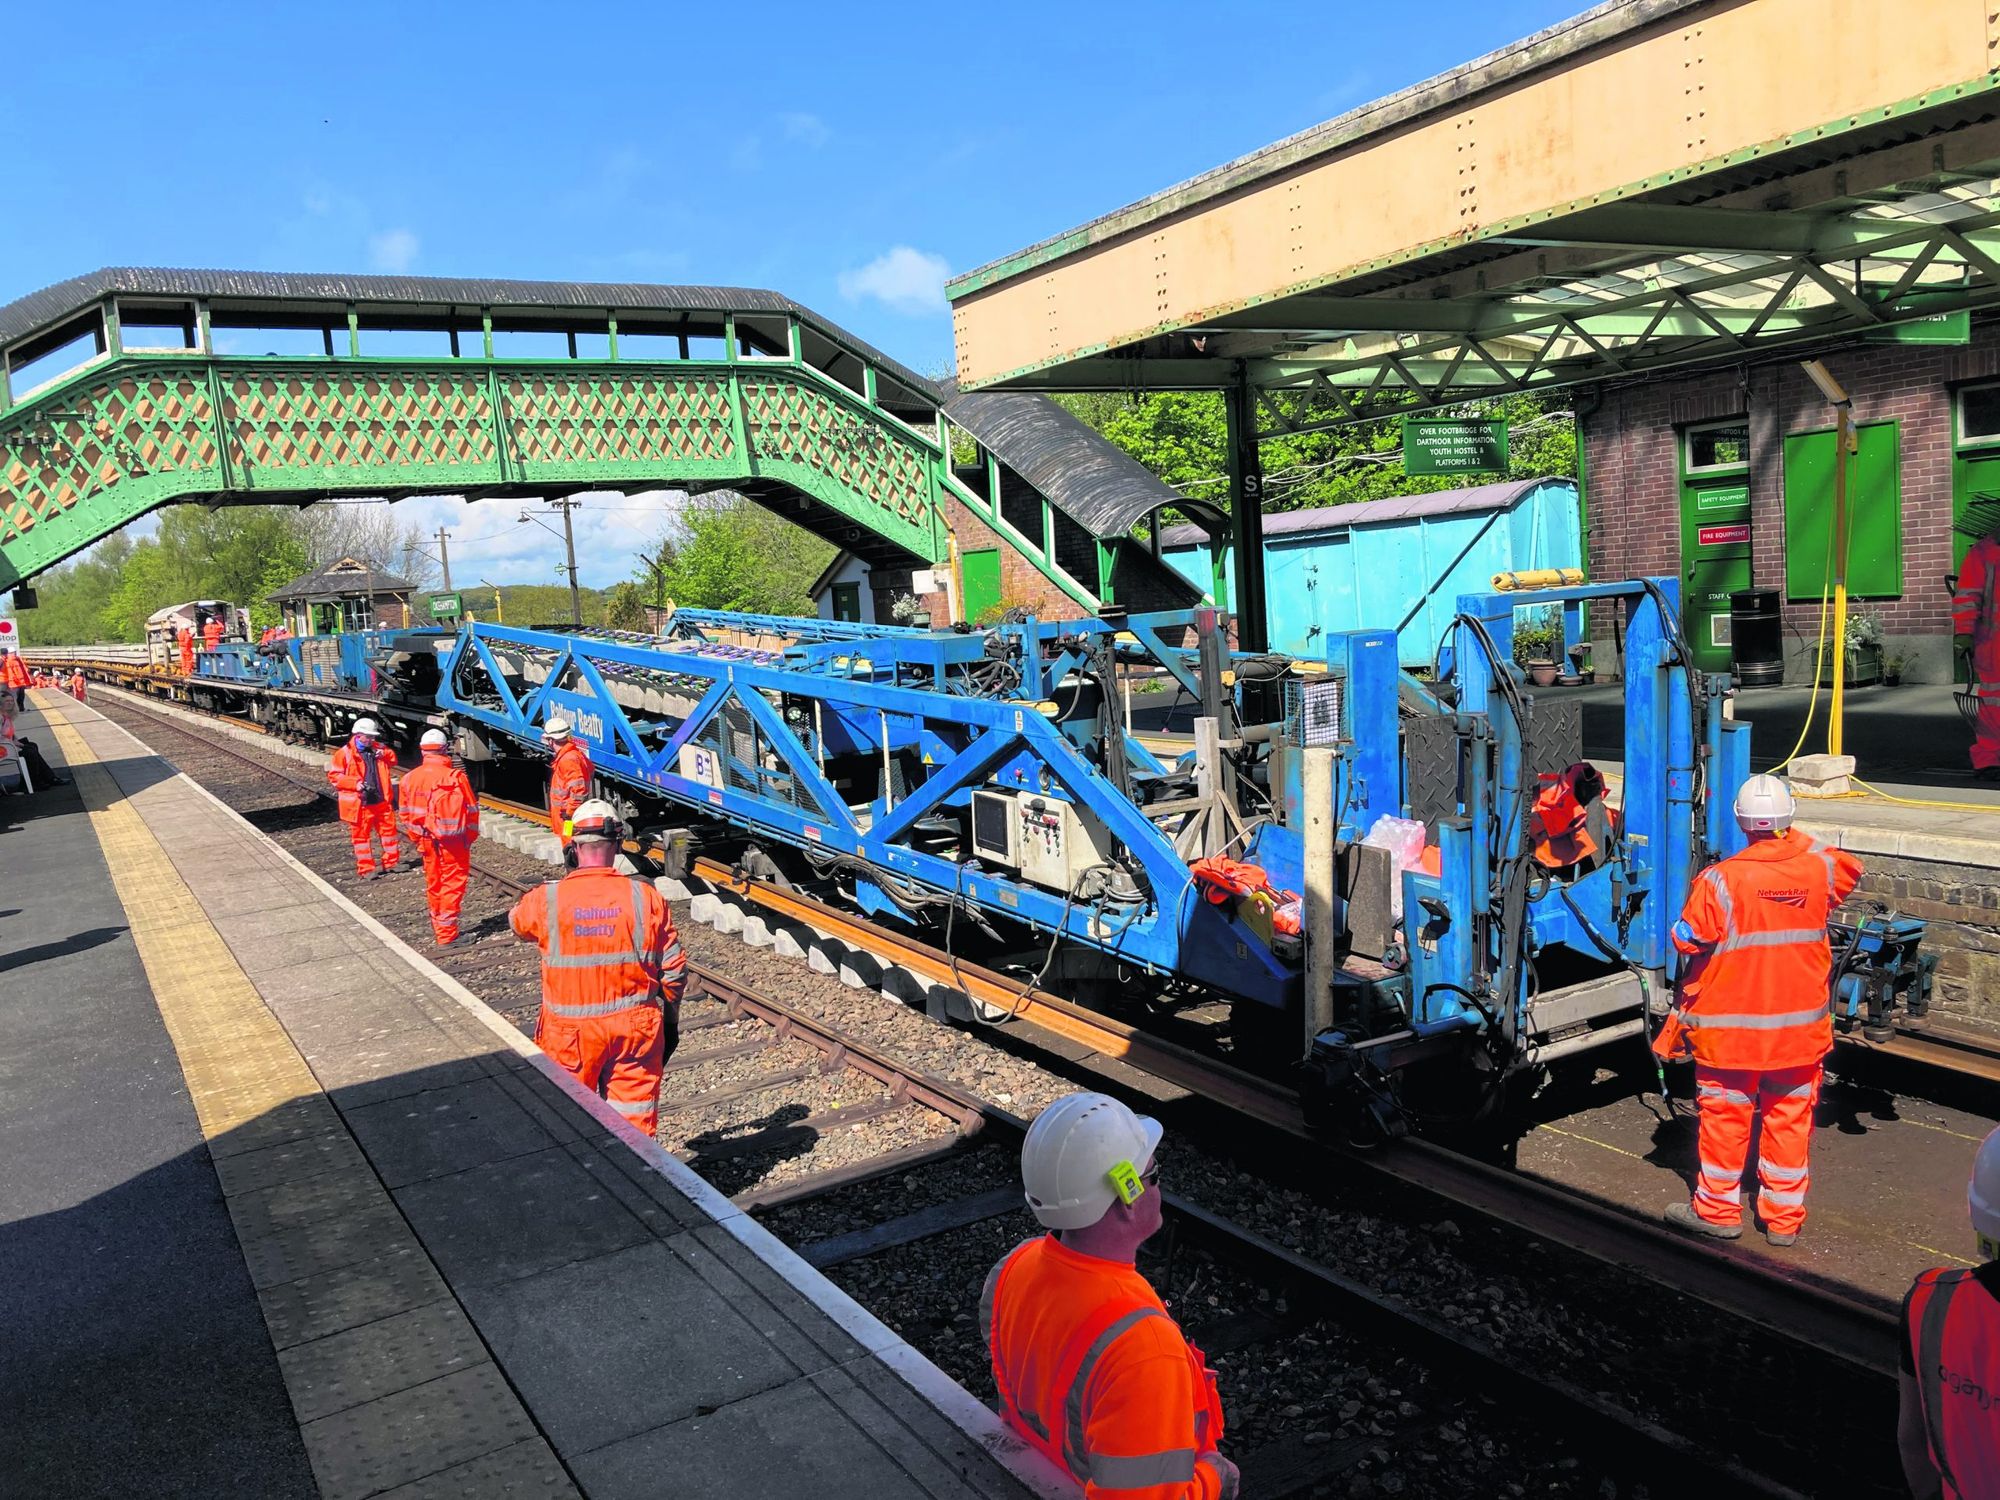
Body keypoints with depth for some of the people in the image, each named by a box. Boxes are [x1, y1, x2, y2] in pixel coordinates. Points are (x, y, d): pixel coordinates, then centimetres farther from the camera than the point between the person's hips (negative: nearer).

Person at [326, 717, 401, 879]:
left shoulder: (377, 748, 7)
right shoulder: (344, 753, -9)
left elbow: (393, 761, 19)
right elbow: (334, 775, -7)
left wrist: (385, 754, -4)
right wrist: (355, 783, -20)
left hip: (382, 801, 5)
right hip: (360, 804, -5)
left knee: (388, 830, 13)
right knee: (361, 835, 3)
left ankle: (391, 862, 27)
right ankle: (366, 869, 11)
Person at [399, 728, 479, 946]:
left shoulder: (410, 778, -2)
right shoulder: (456, 777, -15)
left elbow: (406, 813, 7)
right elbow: (472, 811, -9)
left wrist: (417, 837, 17)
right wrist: (470, 836, 6)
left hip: (426, 840, 5)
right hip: (453, 841, -5)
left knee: (433, 883, 18)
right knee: (452, 883, 2)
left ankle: (438, 926, 31)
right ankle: (447, 934, 2)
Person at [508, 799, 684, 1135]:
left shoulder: (547, 900, -11)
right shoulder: (646, 897, -10)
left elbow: (517, 923, 14)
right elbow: (674, 968, -4)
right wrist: (670, 1019, 11)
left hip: (570, 1031, 0)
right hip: (635, 1027, 0)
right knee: (634, 1117, 10)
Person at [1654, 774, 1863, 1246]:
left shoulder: (1720, 880, -19)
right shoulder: (1818, 868, -6)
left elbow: (1688, 939, -13)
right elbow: (1849, 869, 18)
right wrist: (1794, 838, 18)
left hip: (1730, 1026, -4)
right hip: (1800, 1026, 4)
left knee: (1725, 1114, 10)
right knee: (1790, 1118, 14)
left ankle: (1717, 1210, 22)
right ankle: (1784, 1217, 24)